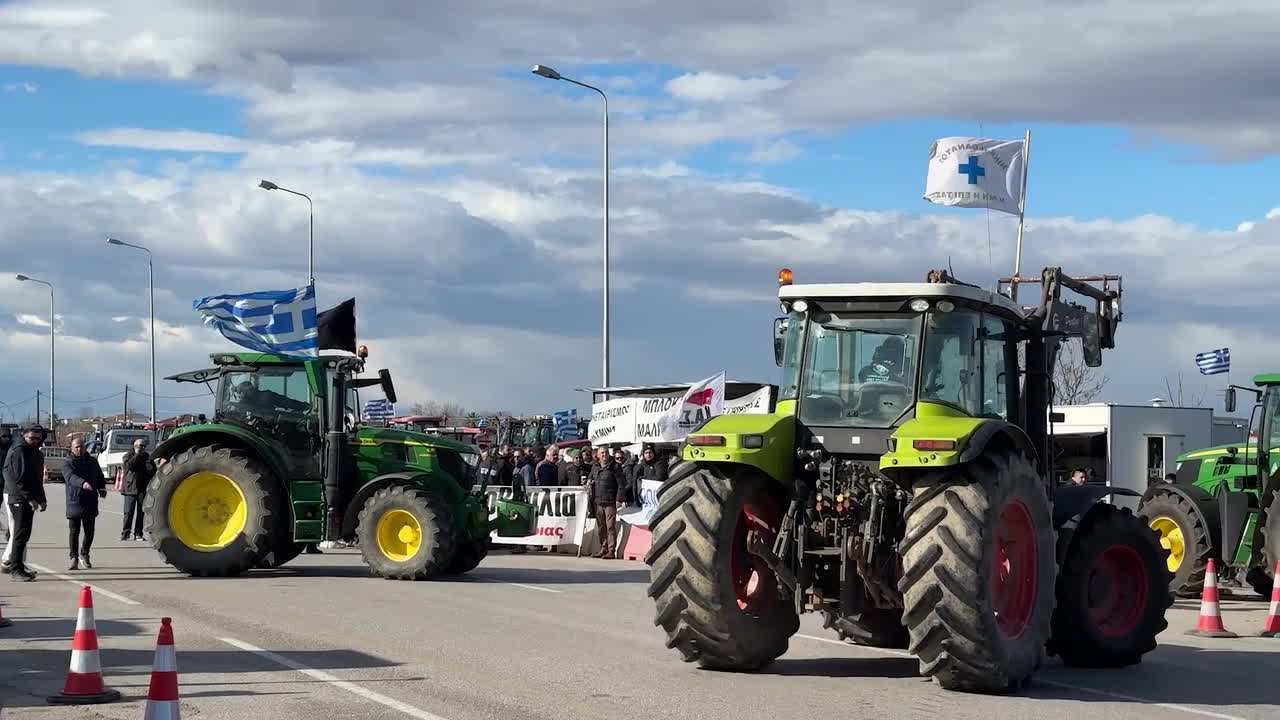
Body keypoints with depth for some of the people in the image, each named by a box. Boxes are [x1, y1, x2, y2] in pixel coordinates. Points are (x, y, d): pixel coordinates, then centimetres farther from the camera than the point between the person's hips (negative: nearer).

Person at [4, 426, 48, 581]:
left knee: (24, 535, 11)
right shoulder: (19, 451, -11)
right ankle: (16, 569, -8)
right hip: (18, 498, -8)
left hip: (30, 500, 8)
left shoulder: (38, 454, 17)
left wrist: (42, 499, 16)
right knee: (21, 534, -10)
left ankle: (18, 566, 17)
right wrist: (30, 498, -21)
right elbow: (18, 479, -17)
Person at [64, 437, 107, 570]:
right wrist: (83, 483, -43)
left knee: (89, 532, 8)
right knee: (74, 532, -3)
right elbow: (71, 477, -24)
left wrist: (102, 488, 4)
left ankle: (84, 555, 28)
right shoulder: (68, 463, -3)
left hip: (90, 503, 4)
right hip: (74, 503, -4)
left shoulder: (92, 462, 13)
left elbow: (100, 477, 25)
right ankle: (74, 558, 5)